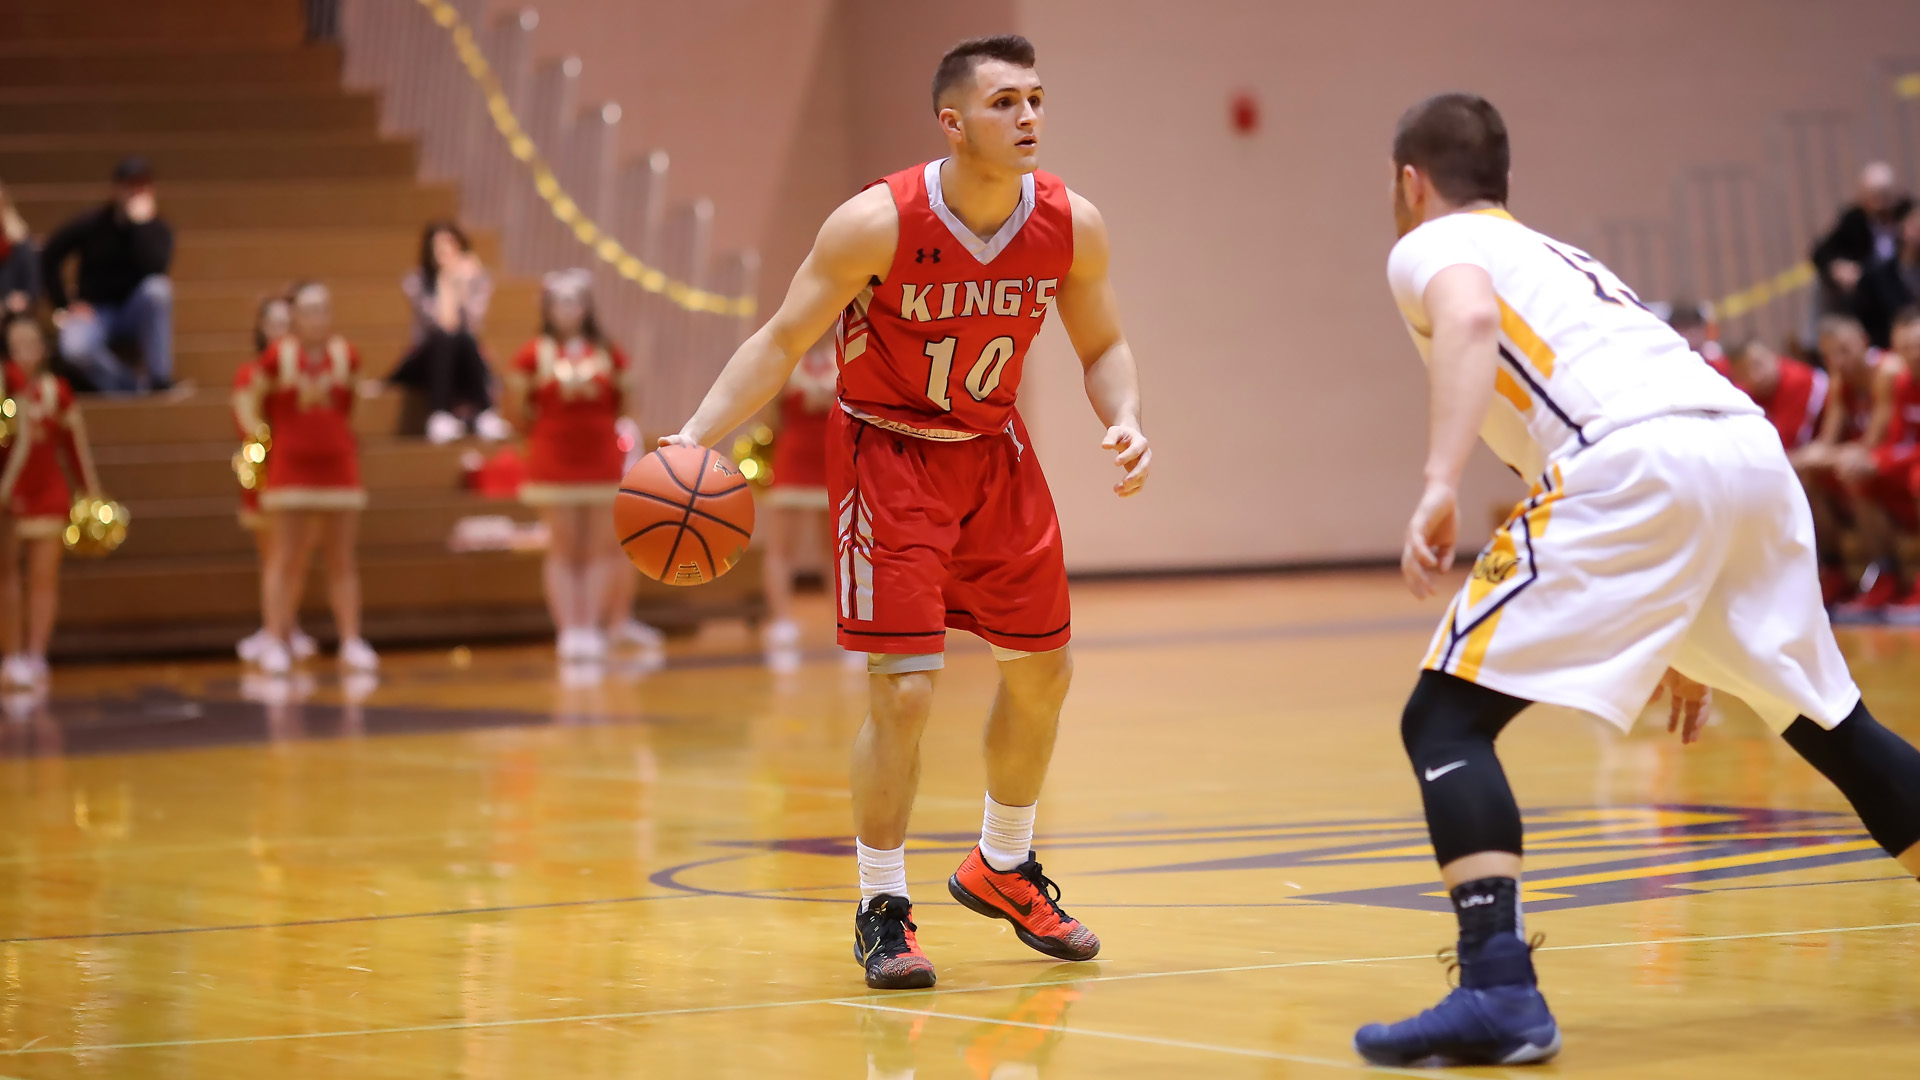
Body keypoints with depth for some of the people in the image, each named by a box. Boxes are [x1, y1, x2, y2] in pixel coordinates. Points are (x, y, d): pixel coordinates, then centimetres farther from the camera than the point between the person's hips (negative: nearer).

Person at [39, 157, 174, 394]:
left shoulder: (158, 230, -4)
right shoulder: (90, 224, -4)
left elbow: (153, 268, -24)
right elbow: (48, 259, 3)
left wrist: (141, 222, -25)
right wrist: (63, 306, -5)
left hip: (138, 313, 1)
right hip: (96, 311, -1)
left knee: (157, 287, -35)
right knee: (74, 345, -36)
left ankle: (158, 381, -27)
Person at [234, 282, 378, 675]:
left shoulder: (345, 356, 1)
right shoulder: (278, 356, -7)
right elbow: (246, 399, 1)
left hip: (338, 466, 3)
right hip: (290, 467, -3)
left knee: (342, 560, 4)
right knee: (286, 558, -3)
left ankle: (351, 642, 6)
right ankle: (275, 642, -1)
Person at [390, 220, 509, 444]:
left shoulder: (478, 279, 1)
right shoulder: (415, 281, -5)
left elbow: (474, 325, -13)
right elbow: (440, 324, -17)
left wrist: (464, 286, -18)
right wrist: (447, 285, -18)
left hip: (467, 359, 1)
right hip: (430, 358, -1)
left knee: (465, 340, -32)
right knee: (443, 339, -34)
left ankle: (485, 416, -39)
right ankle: (440, 417, -47)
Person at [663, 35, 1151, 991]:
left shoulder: (1072, 227, -12)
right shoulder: (878, 224, -24)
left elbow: (1102, 347, 3)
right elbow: (782, 341, -17)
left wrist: (1126, 423, -17)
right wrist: (697, 436, -29)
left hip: (994, 452, 5)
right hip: (886, 455, -5)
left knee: (1043, 674, 13)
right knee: (904, 693, -12)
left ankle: (1002, 869, 37)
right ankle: (882, 911, 5)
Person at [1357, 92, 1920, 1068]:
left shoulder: (1432, 248, 15)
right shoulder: (1558, 260, 38)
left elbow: (1470, 318, -11)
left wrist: (1441, 484, -23)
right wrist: (1687, 641, 42)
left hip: (1637, 461, -8)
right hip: (1751, 446, 8)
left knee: (1446, 715, -4)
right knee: (1829, 721, 26)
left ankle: (1498, 990, -18)